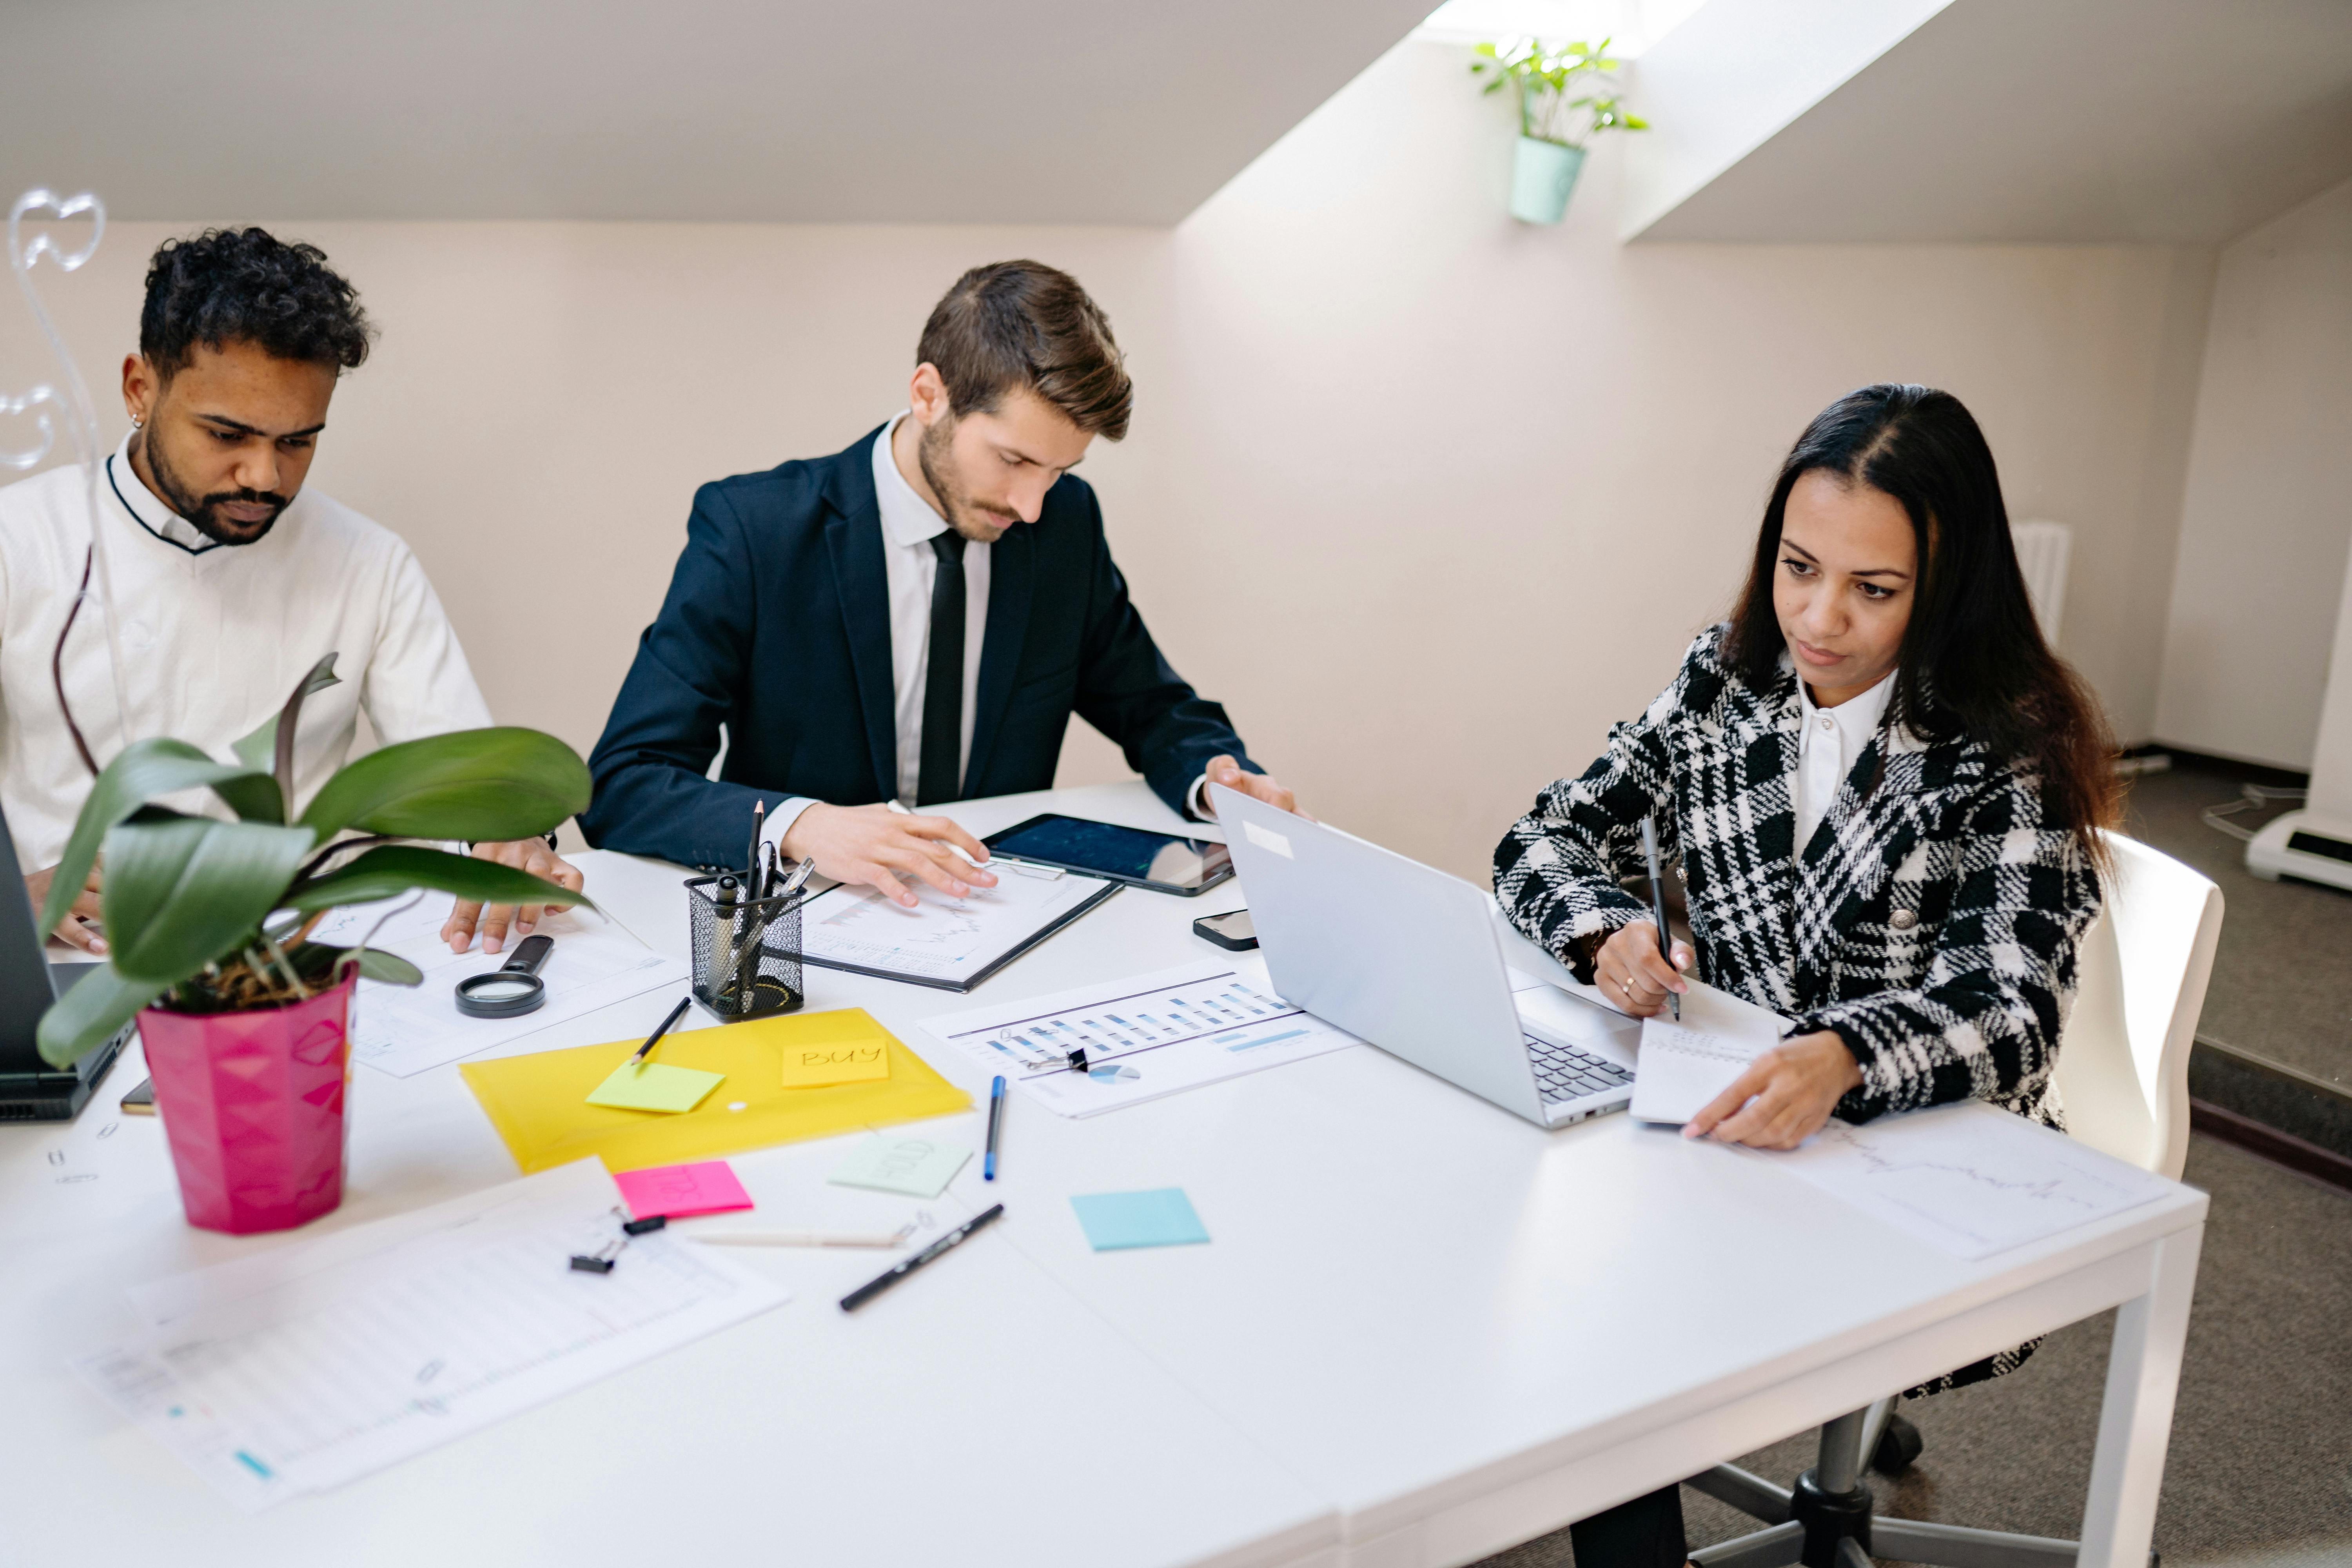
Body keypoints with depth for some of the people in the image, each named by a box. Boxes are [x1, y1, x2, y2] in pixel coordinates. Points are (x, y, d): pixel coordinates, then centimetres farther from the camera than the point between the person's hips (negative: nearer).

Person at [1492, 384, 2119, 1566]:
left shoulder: (2011, 747, -10)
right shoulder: (1724, 681, 2)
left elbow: (2012, 1011, -21)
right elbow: (1546, 836, 5)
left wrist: (1842, 1058, -41)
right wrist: (1608, 932, -18)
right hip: (1733, 1136, 4)